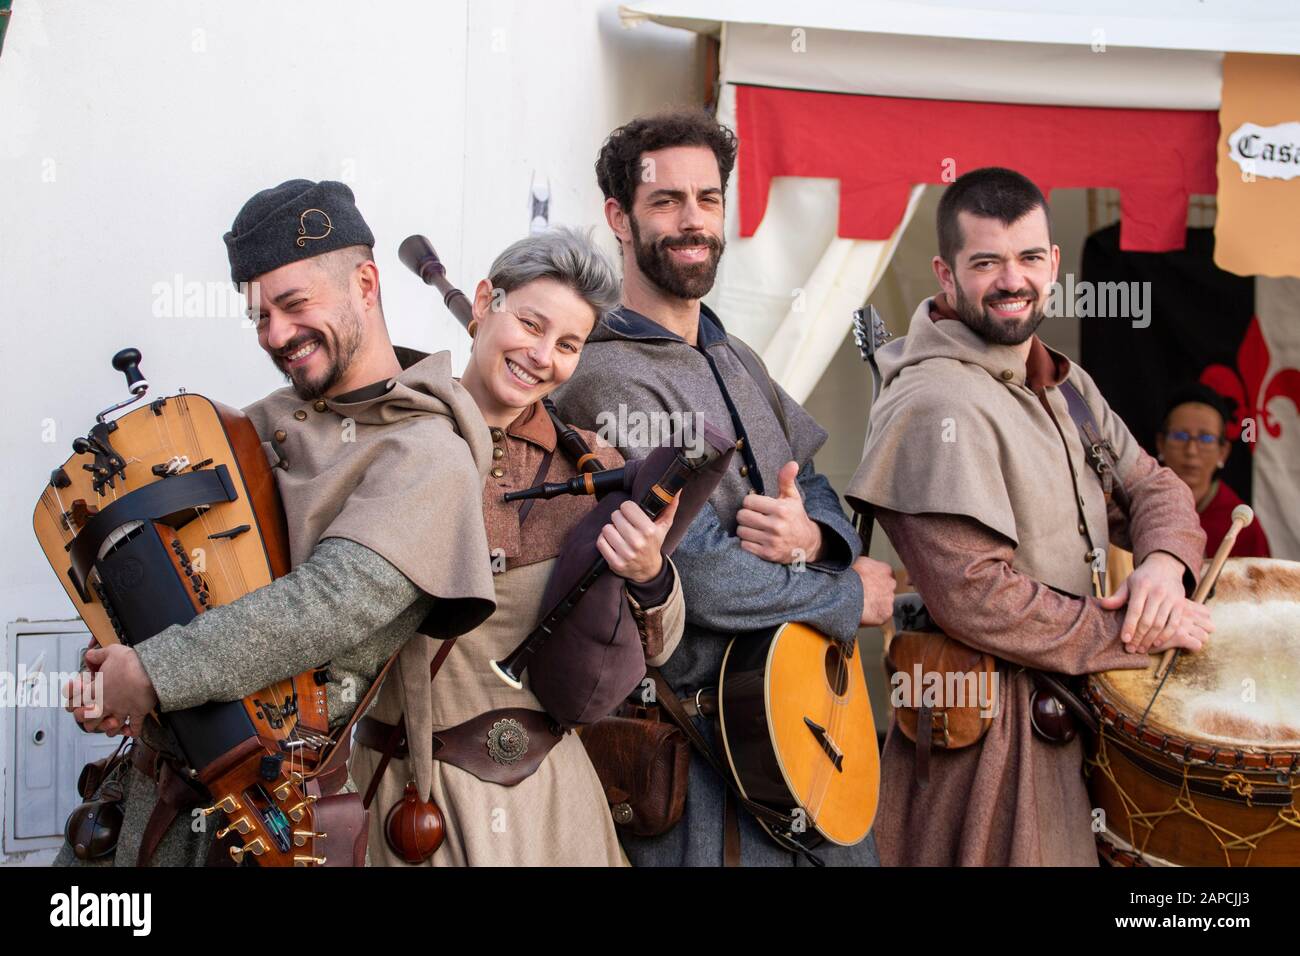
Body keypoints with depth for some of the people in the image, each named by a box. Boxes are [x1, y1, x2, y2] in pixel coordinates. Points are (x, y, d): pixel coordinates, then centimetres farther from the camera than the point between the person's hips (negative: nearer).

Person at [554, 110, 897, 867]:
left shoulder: (735, 360, 12)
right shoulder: (610, 379, -18)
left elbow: (819, 489, 11)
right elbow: (707, 576, -24)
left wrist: (813, 535, -13)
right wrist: (853, 594, -10)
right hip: (696, 740, -8)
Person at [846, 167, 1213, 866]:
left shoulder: (1063, 385, 10)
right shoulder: (934, 406, -21)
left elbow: (1149, 485, 11)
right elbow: (977, 597, -27)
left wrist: (1163, 562, -13)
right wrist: (1139, 632, -19)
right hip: (992, 743, -9)